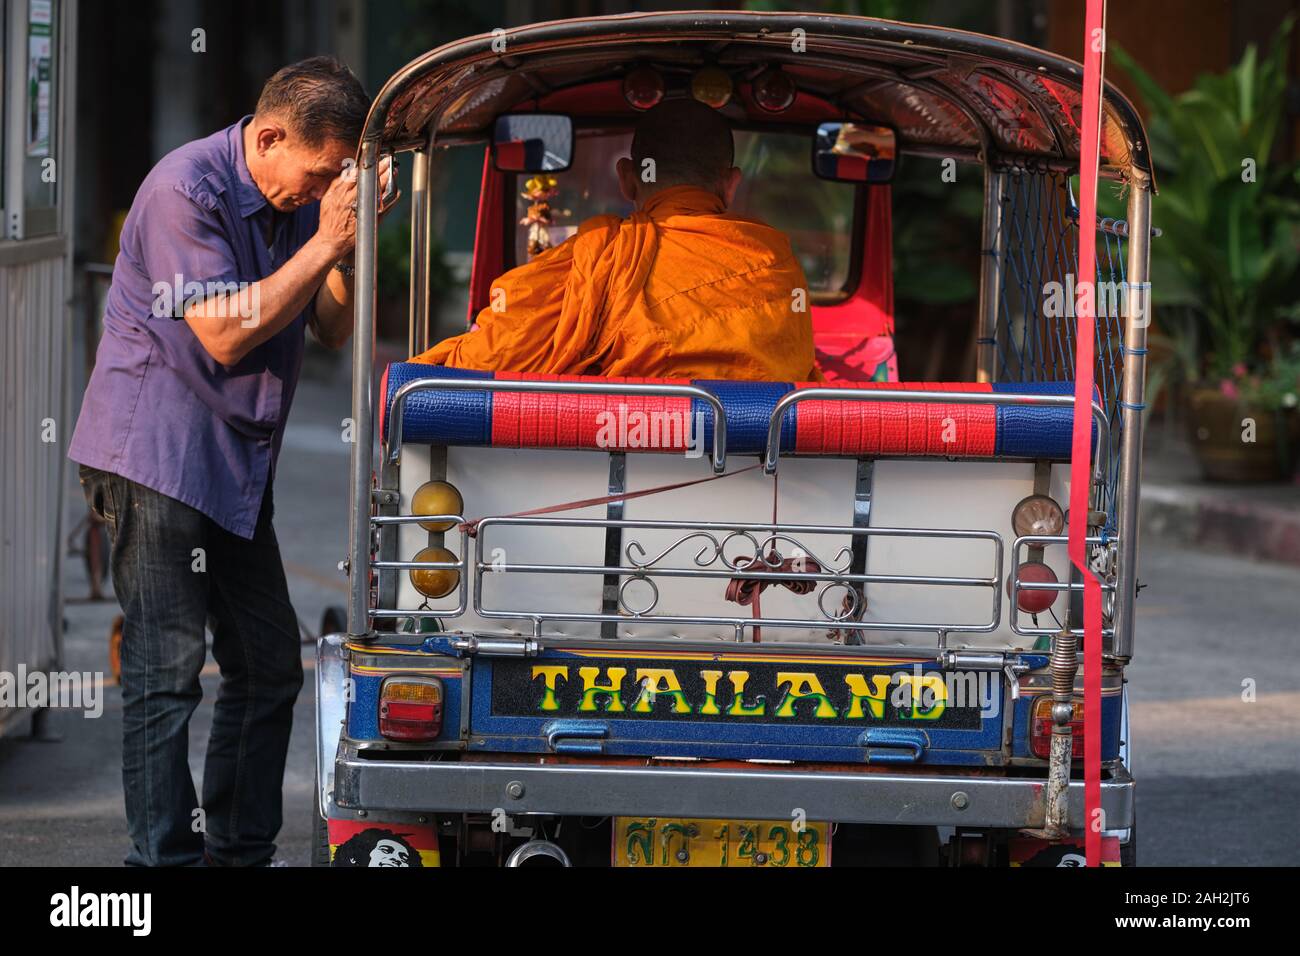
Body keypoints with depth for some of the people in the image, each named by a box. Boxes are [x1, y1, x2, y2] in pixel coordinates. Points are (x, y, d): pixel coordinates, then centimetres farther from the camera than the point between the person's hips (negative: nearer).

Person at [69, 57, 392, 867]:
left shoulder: (301, 200, 9)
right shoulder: (187, 188, -15)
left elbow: (335, 328, 8)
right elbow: (225, 334, -20)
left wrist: (353, 239, -9)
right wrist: (325, 244, -18)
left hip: (236, 465, 8)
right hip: (156, 457, -8)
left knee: (269, 665, 10)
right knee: (166, 671, -10)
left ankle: (239, 849, 20)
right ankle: (166, 858, -9)